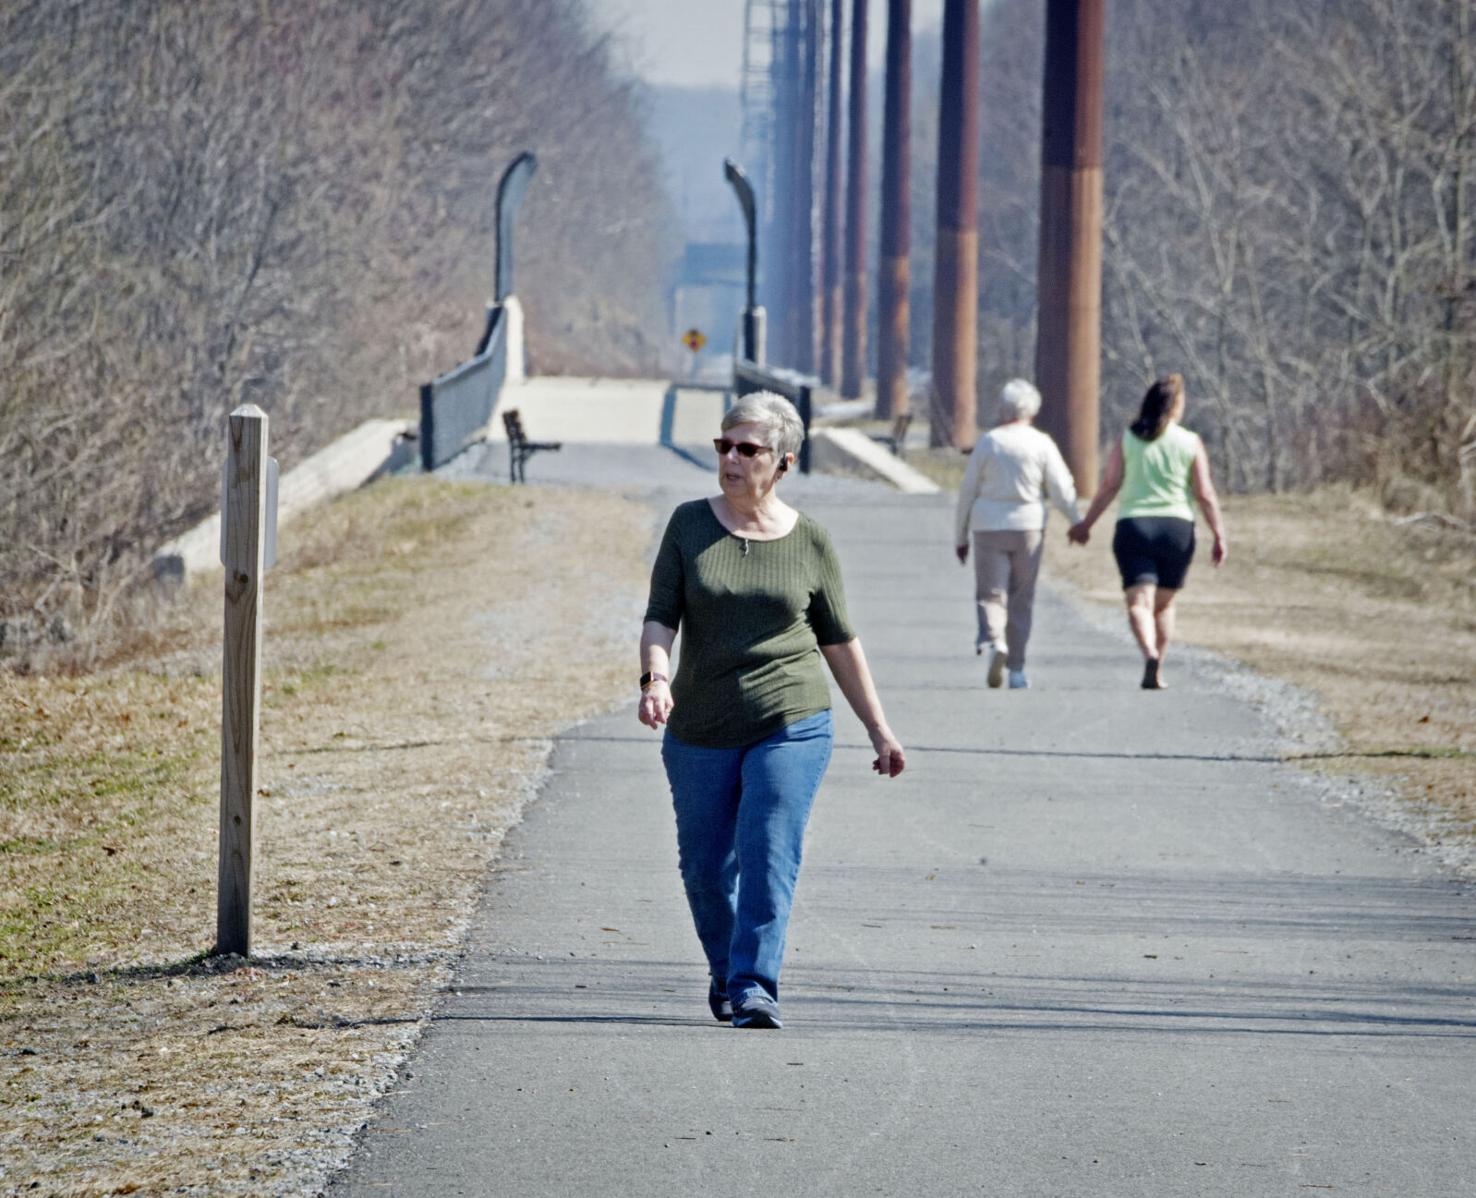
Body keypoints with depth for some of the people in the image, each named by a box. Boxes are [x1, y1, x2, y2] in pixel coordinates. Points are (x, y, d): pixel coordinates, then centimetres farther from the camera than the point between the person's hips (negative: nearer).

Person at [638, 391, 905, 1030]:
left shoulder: (809, 541, 0)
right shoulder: (690, 525, 1)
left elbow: (839, 641, 9)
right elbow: (660, 617, -5)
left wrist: (878, 730, 11)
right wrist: (656, 677, -25)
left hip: (791, 726, -2)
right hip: (701, 731, 2)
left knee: (769, 855, -15)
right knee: (705, 866, 10)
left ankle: (753, 987, -17)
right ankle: (725, 972, 34)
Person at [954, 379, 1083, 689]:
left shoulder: (987, 442, 0)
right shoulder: (1041, 444, -1)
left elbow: (967, 491, 3)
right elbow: (1061, 489, -3)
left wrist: (960, 536, 10)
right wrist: (1078, 521, 11)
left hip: (989, 527, -1)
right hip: (1027, 525, 1)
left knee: (990, 593, 0)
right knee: (1021, 600, 10)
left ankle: (993, 640, -30)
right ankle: (1016, 669, 12)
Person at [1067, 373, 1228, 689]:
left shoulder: (1127, 440, 1)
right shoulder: (1190, 443, 1)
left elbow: (1110, 485, -2)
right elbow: (1205, 494, -3)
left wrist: (1086, 524, 6)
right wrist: (1220, 536, -2)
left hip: (1133, 526, -1)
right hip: (1177, 527, 1)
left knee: (1139, 602, -8)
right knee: (1164, 604, 16)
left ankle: (1149, 653, -33)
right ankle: (1157, 672, 18)